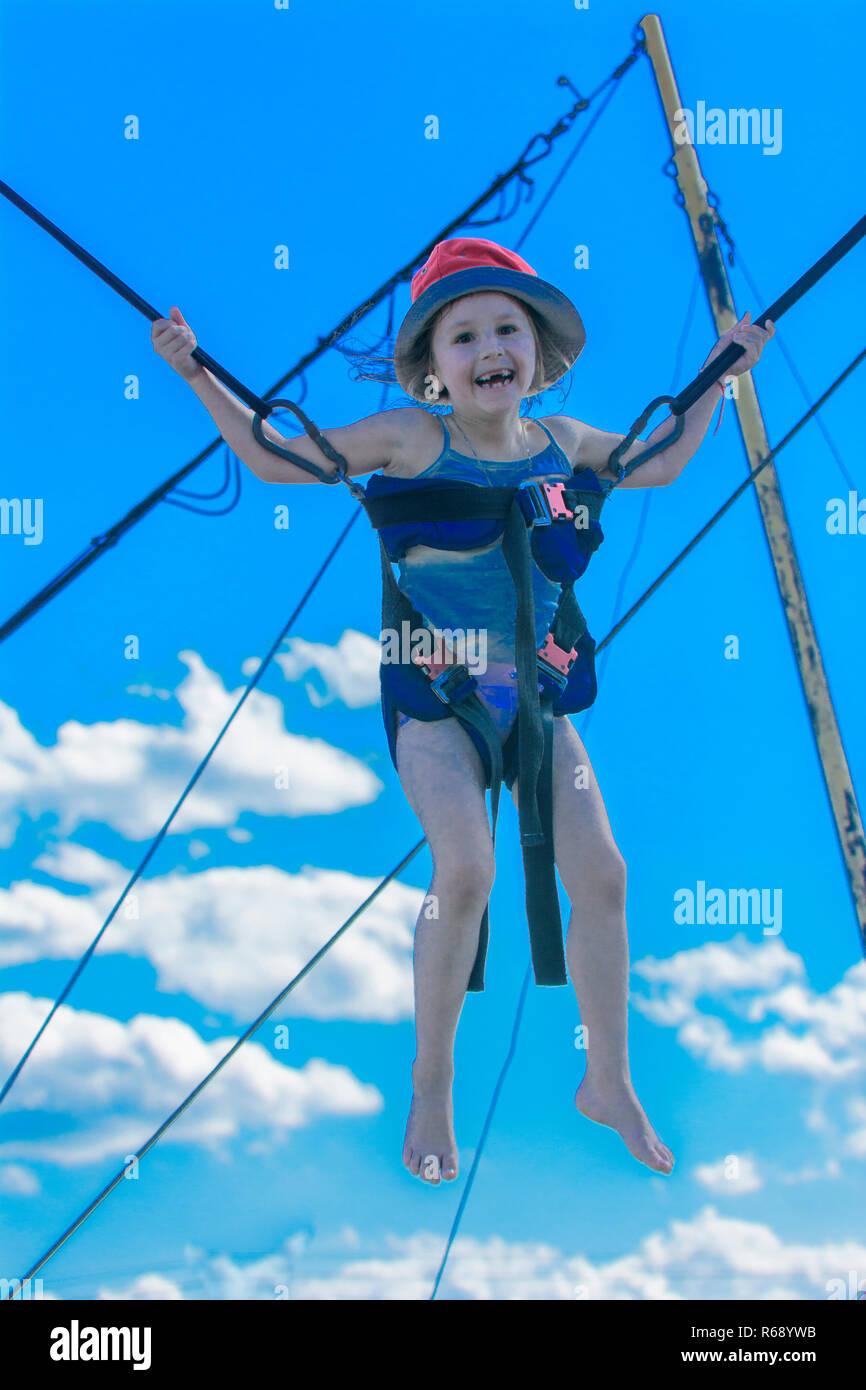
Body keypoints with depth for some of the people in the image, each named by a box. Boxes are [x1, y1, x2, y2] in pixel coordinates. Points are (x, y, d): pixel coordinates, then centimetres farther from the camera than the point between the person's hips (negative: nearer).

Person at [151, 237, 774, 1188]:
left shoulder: (563, 442, 5)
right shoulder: (412, 438, -6)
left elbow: (661, 466, 24)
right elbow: (274, 460, 1)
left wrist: (721, 372, 26)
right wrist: (198, 376, -3)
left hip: (532, 692, 4)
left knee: (600, 872, -5)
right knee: (465, 867, -25)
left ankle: (608, 1082, 17)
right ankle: (431, 1087, -4)